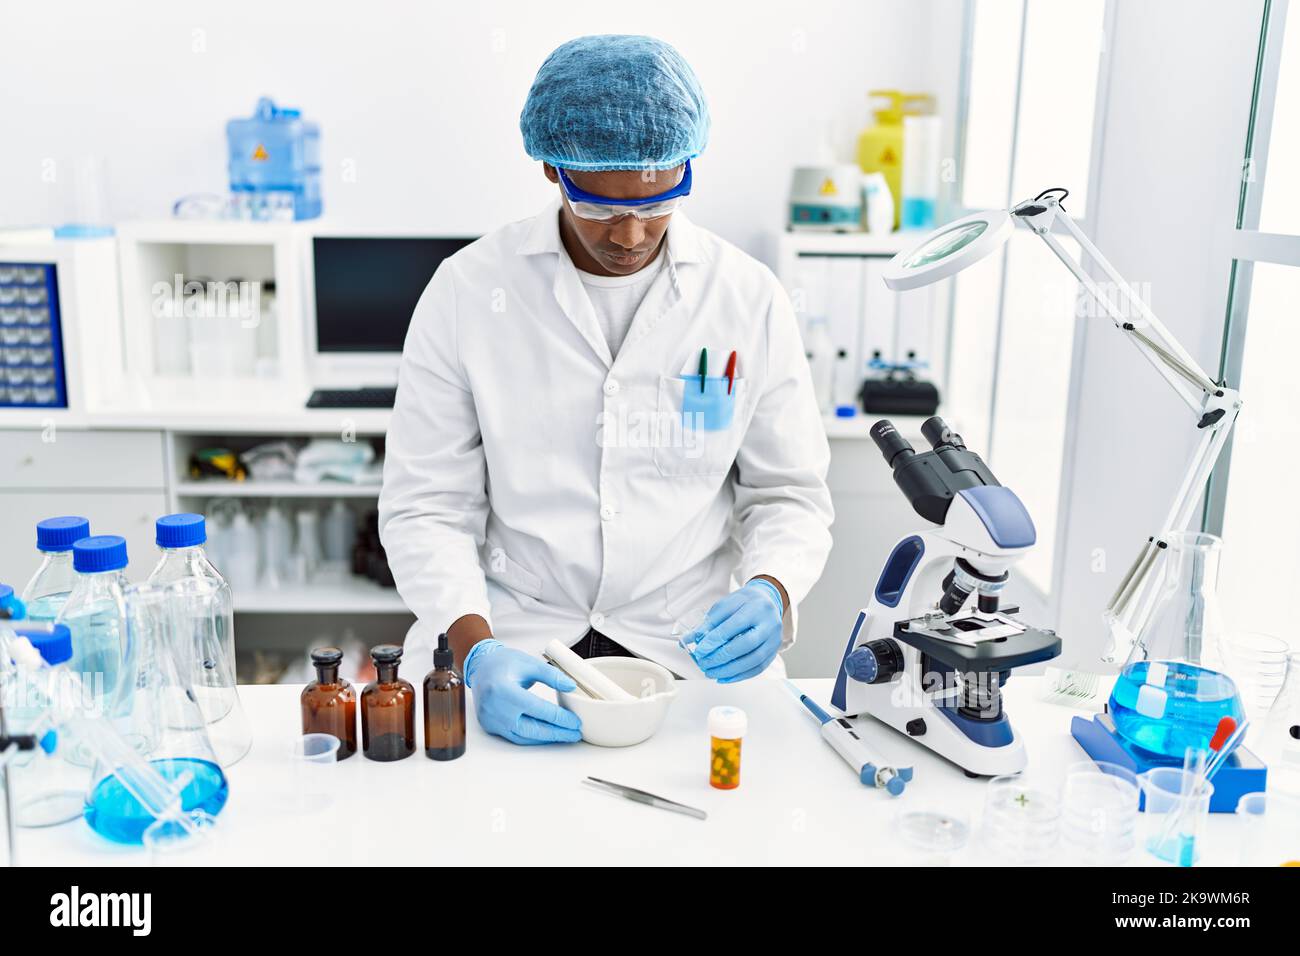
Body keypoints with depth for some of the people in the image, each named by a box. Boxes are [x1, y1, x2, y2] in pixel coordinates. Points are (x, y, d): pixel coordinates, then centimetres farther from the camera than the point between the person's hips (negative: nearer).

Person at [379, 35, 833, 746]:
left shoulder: (749, 298, 1)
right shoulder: (469, 289, -2)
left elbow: (789, 493, 8)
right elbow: (427, 506, -2)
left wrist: (770, 592, -13)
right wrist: (475, 650, -18)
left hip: (692, 652, 1)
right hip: (512, 638, 0)